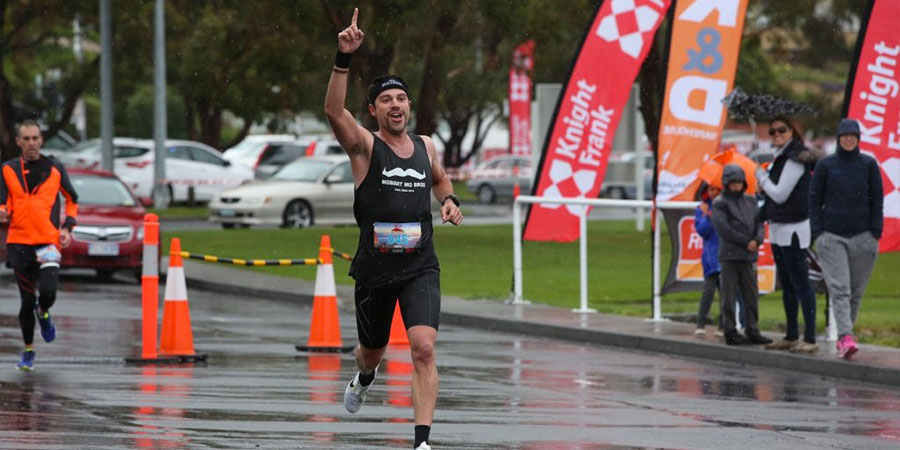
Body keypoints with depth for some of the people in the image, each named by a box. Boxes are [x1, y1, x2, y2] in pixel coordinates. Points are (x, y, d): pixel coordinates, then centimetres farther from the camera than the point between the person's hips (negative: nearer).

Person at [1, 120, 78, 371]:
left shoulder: (54, 168, 6)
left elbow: (71, 199, 17)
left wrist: (67, 227, 3)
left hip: (49, 241, -1)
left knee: (48, 292, -19)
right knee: (27, 300, 2)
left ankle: (43, 312, 18)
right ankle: (28, 350, 19)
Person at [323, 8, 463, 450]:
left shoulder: (426, 146, 8)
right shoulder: (365, 146, -5)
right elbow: (334, 110, -25)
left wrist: (450, 200, 9)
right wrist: (344, 58, -37)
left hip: (420, 267, 1)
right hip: (375, 266, -1)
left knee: (424, 348, -18)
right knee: (373, 349, 19)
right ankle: (365, 377, 58)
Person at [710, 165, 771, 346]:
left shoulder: (750, 201, 14)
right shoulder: (720, 203, -2)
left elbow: (758, 222, 11)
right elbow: (723, 229, -10)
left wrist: (757, 240, -10)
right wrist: (747, 242, -12)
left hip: (748, 256, 5)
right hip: (729, 256, -5)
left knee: (751, 295, 6)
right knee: (729, 296, -3)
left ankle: (752, 331, 10)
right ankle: (730, 331, 1)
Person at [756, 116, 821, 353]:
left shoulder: (795, 160, -15)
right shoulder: (781, 157, 14)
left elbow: (780, 195, -18)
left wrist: (761, 176, -4)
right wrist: (765, 183, 7)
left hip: (792, 228, -10)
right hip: (778, 229, 10)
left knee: (800, 283, -10)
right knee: (787, 285, 15)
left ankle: (810, 338, -12)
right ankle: (791, 336, 22)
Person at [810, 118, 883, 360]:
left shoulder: (869, 164, 6)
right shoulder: (825, 165, 5)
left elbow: (877, 199, 6)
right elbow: (815, 200, 7)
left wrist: (876, 233, -2)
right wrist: (817, 233, -2)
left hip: (862, 236, 1)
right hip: (831, 236, -1)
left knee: (856, 290, 4)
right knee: (839, 288, -14)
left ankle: (844, 336, 16)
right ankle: (845, 336, -24)